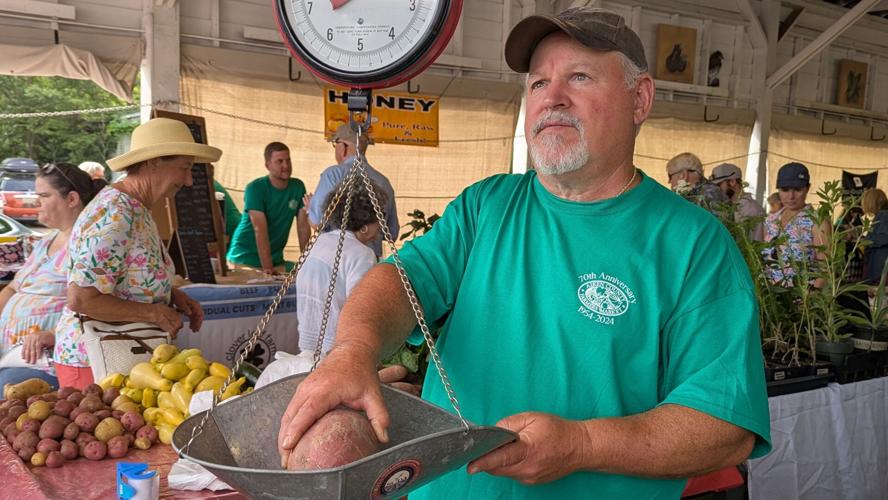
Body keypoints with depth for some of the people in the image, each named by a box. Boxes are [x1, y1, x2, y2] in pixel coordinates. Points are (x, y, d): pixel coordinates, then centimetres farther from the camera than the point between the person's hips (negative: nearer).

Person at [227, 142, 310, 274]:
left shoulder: (298, 186, 3)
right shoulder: (255, 188, -12)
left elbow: (303, 226, 1)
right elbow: (260, 229, -21)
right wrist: (267, 267, -28)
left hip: (275, 257, 5)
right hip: (245, 257, -4)